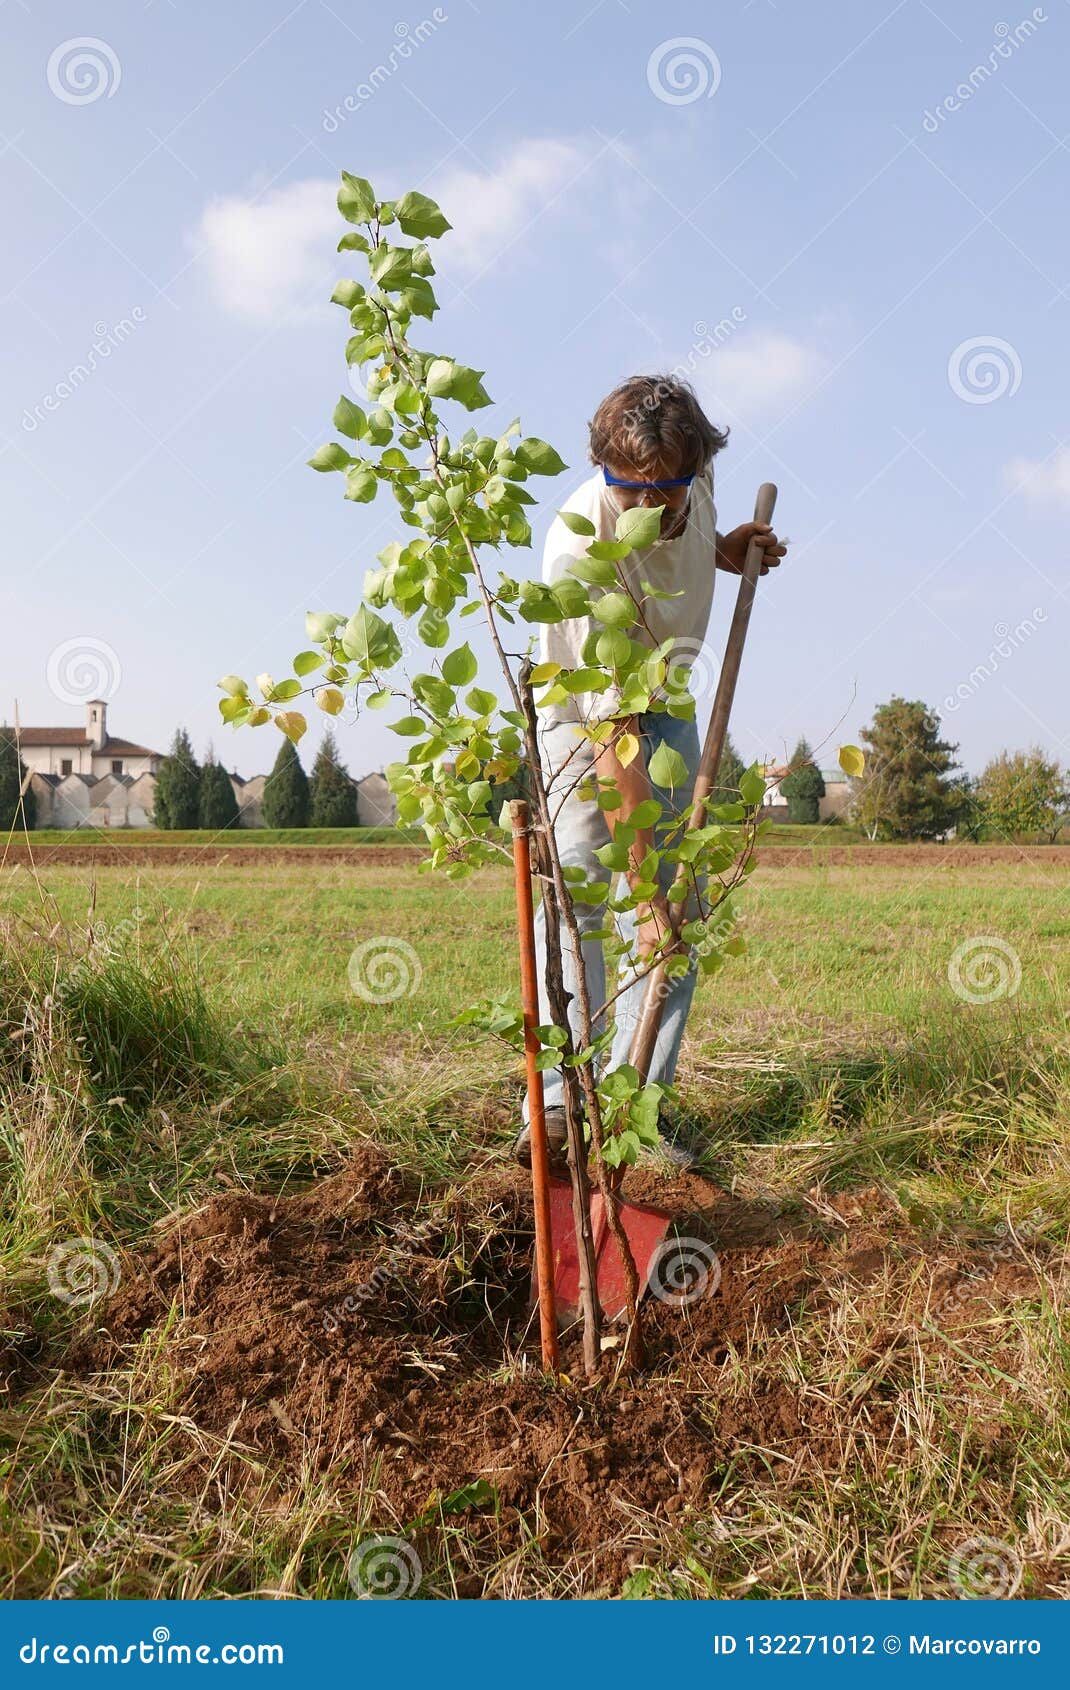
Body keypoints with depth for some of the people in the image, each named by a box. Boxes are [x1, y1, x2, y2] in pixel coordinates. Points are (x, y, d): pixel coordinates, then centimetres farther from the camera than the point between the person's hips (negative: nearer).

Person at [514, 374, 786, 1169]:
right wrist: (643, 892, -37)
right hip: (586, 717, -5)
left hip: (668, 709, 5)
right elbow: (611, 733, -38)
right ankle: (559, 1101, -17)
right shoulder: (581, 547, -34)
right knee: (575, 892, -23)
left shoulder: (694, 485, -16)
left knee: (676, 911, -5)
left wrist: (728, 549, -10)